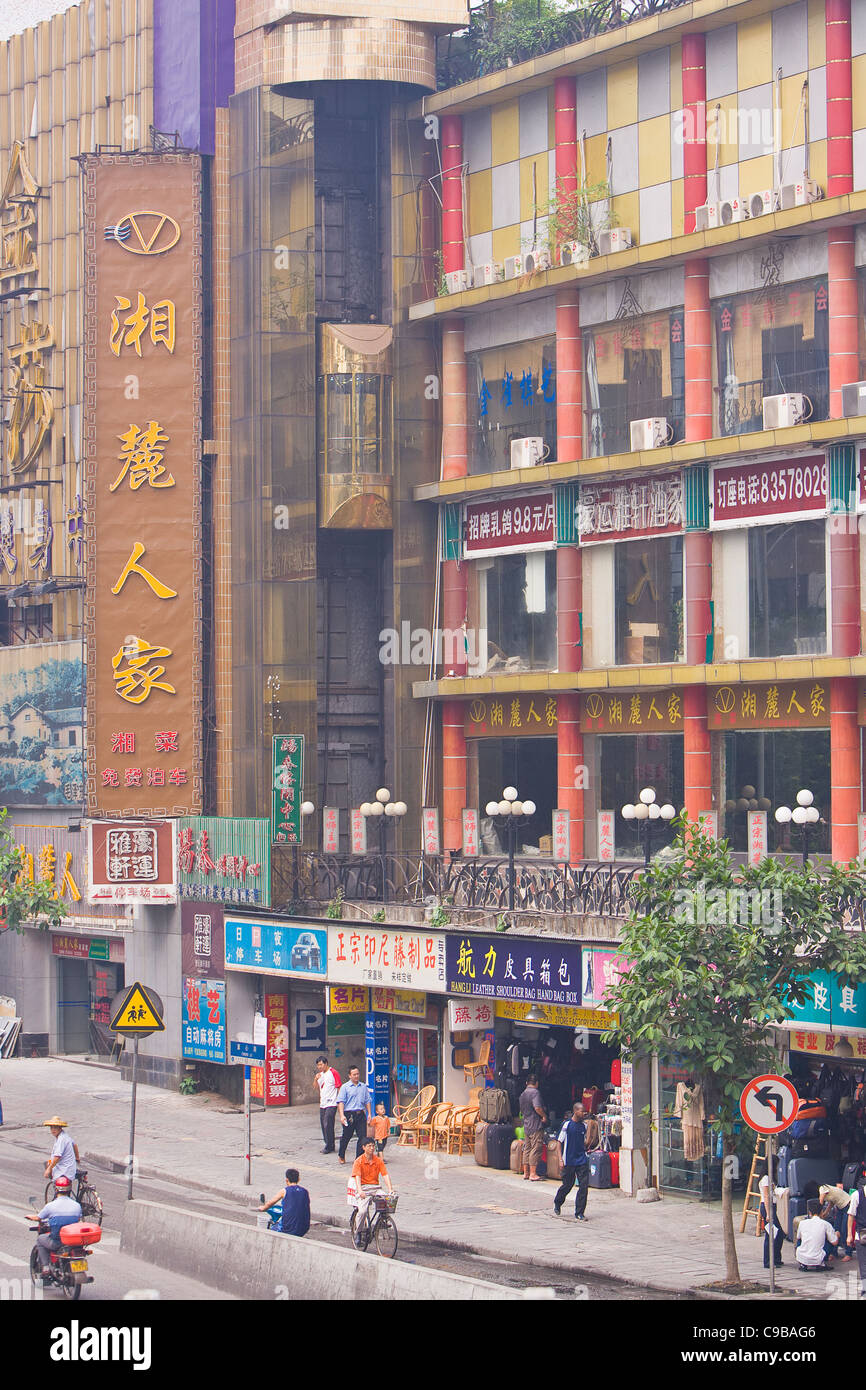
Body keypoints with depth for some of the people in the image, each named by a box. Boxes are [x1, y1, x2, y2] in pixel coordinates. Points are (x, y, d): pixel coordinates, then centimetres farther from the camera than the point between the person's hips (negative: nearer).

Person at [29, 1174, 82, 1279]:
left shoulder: (50, 1206, -10)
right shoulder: (76, 1205, -2)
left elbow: (38, 1218, 6)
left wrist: (31, 1217, 31)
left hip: (56, 1242, -3)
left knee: (40, 1239, 26)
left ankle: (45, 1267, 16)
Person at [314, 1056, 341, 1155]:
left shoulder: (333, 1073, -8)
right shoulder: (320, 1074, 14)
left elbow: (339, 1088, -7)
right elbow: (317, 1088, 17)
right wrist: (316, 1080, -2)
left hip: (331, 1104, -8)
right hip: (322, 1104, 8)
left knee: (328, 1125, -11)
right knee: (324, 1126, 9)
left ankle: (329, 1147, -5)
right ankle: (330, 1146, 17)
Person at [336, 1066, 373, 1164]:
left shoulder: (363, 1087, 13)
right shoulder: (345, 1087, -1)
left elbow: (367, 1101, 18)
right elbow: (341, 1102, -7)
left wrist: (369, 1113, 9)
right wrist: (342, 1115, -18)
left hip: (361, 1114, 4)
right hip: (349, 1114, -4)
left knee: (363, 1136, -3)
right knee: (346, 1136, 7)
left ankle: (359, 1157, 3)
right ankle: (341, 1156, 26)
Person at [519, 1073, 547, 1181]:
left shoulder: (522, 1094, 14)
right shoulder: (534, 1092, -12)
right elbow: (537, 1108, -23)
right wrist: (544, 1116, -9)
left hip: (526, 1125, 8)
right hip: (536, 1126, -8)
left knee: (527, 1149, 12)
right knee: (535, 1149, -6)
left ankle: (526, 1173, 15)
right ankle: (533, 1174, -8)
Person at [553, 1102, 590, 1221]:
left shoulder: (584, 1126, 9)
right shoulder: (567, 1125, -6)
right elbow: (560, 1142, -3)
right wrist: (561, 1159, -8)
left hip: (582, 1161, 4)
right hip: (569, 1161, -4)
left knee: (584, 1185, -6)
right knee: (567, 1185, 6)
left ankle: (579, 1213, 0)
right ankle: (557, 1204, 34)